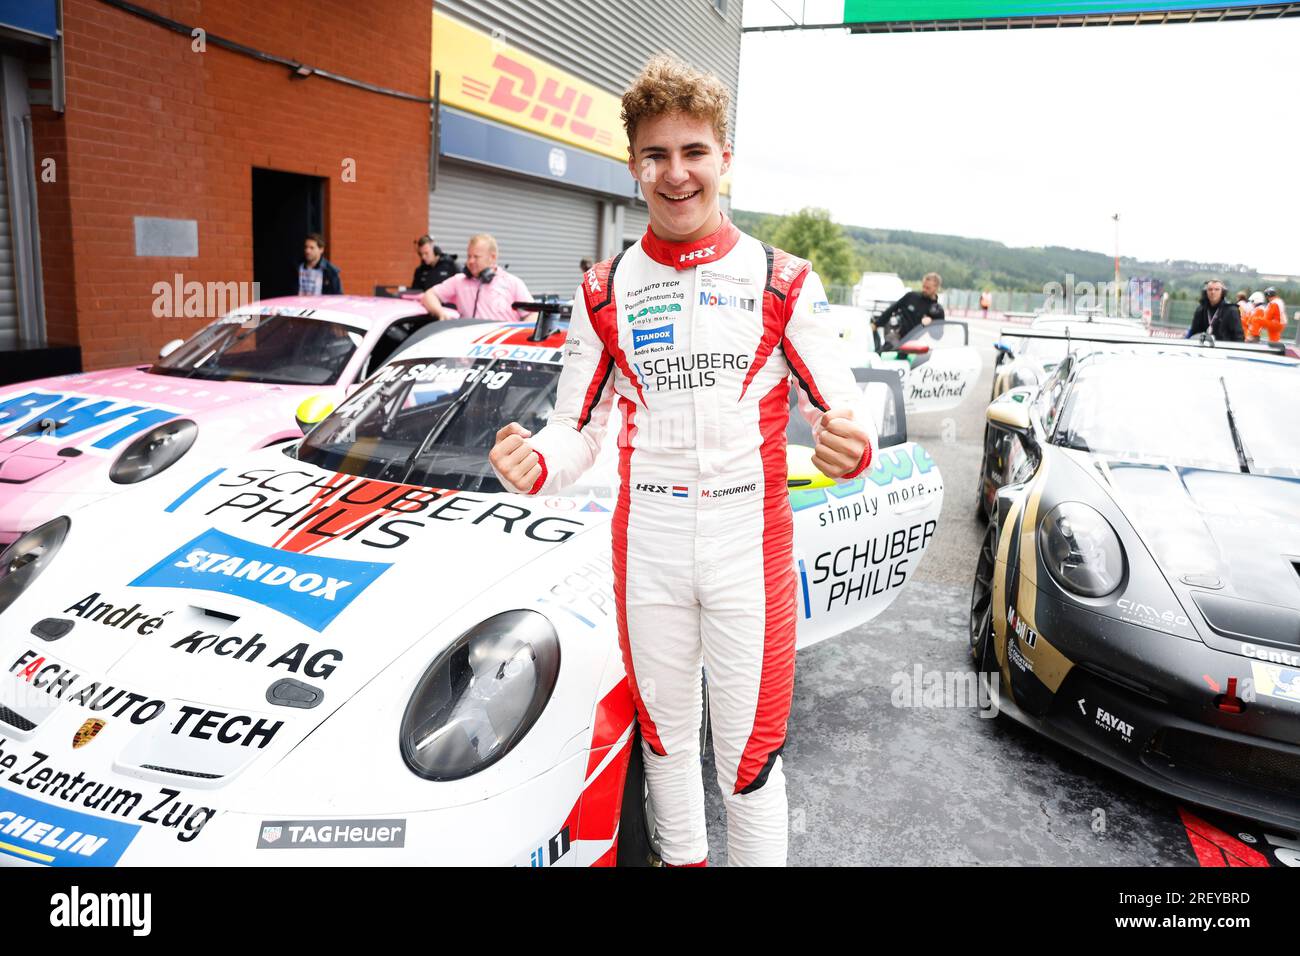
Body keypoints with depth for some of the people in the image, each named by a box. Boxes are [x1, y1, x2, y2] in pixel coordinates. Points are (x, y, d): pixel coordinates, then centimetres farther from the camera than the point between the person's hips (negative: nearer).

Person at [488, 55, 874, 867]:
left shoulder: (783, 283, -1)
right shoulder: (606, 292, 3)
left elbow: (844, 407, -3)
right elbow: (579, 427, 5)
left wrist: (851, 445, -27)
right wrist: (537, 464, -17)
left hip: (750, 547, -2)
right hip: (647, 547, 3)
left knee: (750, 753, 4)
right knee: (665, 733, 19)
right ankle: (682, 855, 42)